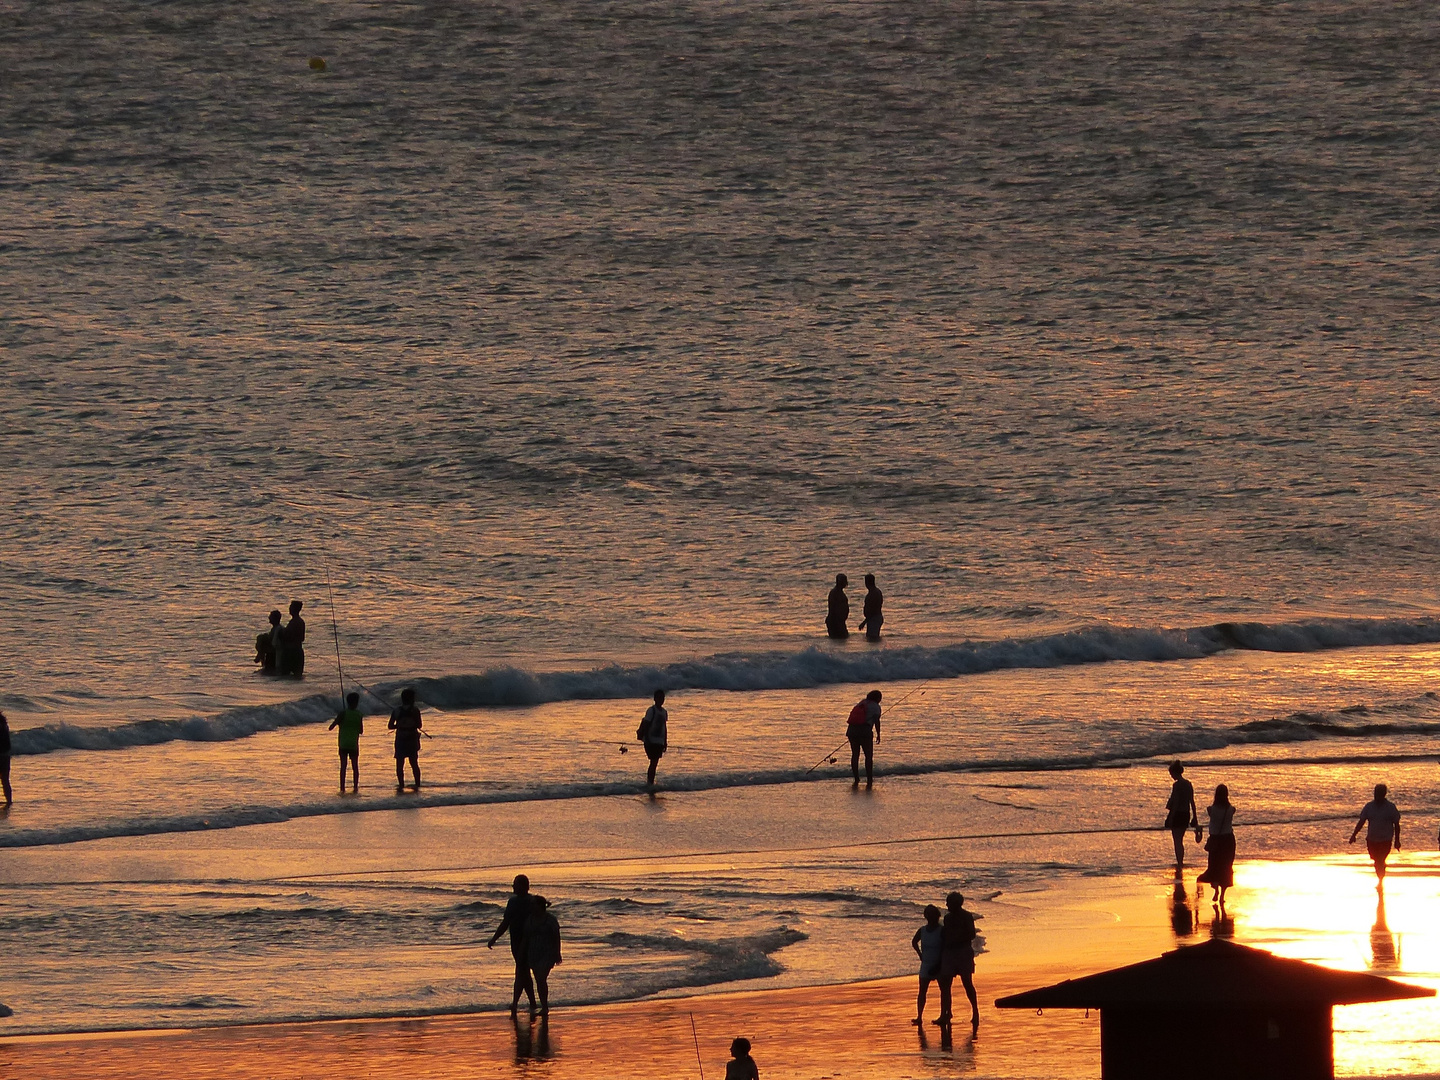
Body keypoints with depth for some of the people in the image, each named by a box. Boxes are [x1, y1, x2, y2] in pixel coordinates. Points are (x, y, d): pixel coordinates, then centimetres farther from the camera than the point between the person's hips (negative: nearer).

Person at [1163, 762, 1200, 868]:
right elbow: (1192, 802, 11)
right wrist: (1195, 818, 16)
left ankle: (1179, 864, -6)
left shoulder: (1176, 785, -15)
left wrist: (1170, 818, -14)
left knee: (1177, 841, -3)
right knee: (1180, 841, 19)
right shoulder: (1189, 784, 7)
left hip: (1177, 814, -7)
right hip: (1186, 814, 7)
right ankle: (1180, 862, 24)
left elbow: (1175, 803, -17)